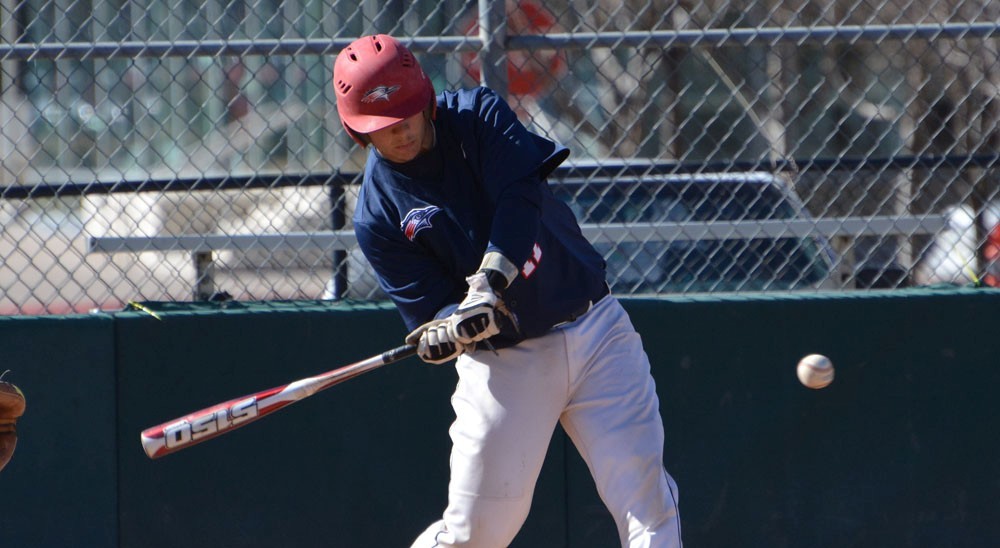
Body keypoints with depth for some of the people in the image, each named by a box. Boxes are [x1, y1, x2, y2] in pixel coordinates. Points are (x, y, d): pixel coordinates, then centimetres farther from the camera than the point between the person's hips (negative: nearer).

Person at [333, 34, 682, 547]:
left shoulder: (478, 114, -4)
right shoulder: (377, 214, -5)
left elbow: (522, 196, -18)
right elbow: (426, 309, -8)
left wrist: (489, 287, -30)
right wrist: (447, 328, -33)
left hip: (595, 330, 1)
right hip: (503, 360, -1)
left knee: (646, 498, -8)